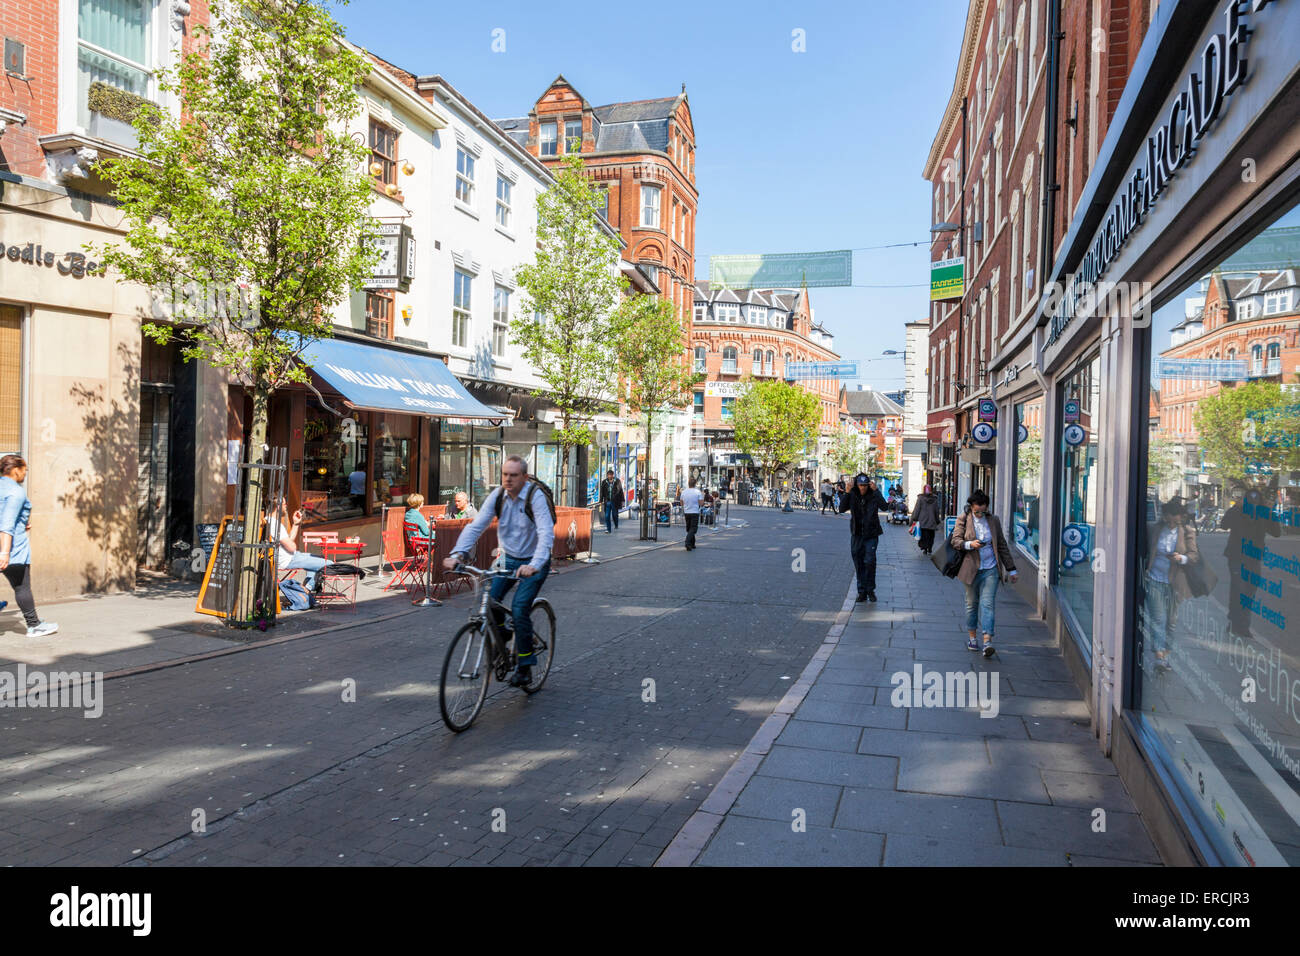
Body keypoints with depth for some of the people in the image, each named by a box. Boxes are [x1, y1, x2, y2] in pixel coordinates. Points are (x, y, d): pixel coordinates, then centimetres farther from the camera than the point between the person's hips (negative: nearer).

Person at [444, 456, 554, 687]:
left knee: (520, 609, -17)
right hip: (508, 558, 5)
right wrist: (457, 554, -29)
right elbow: (475, 526, -13)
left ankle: (524, 667, -1)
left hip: (533, 562, -5)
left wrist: (535, 564, -47)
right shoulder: (497, 496, -7)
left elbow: (546, 533, -31)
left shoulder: (535, 496, -21)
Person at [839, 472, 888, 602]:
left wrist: (876, 490, -27)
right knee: (859, 564, 7)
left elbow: (884, 506, -23)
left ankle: (870, 590, 6)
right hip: (856, 535, 2)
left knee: (869, 562, -10)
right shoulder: (852, 496, 0)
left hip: (871, 534, -2)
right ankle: (862, 591, 16)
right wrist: (846, 493, -18)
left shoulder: (873, 495, -6)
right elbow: (842, 509, -11)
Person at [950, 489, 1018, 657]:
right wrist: (970, 544, -25)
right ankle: (972, 638, 24)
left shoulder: (993, 520, 6)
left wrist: (1011, 569, 12)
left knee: (987, 603, -10)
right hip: (972, 569, 0)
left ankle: (987, 642, -17)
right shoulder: (963, 519, 0)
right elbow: (955, 540, -5)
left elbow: (1002, 545, 11)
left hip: (991, 569, 0)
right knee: (972, 604, 10)